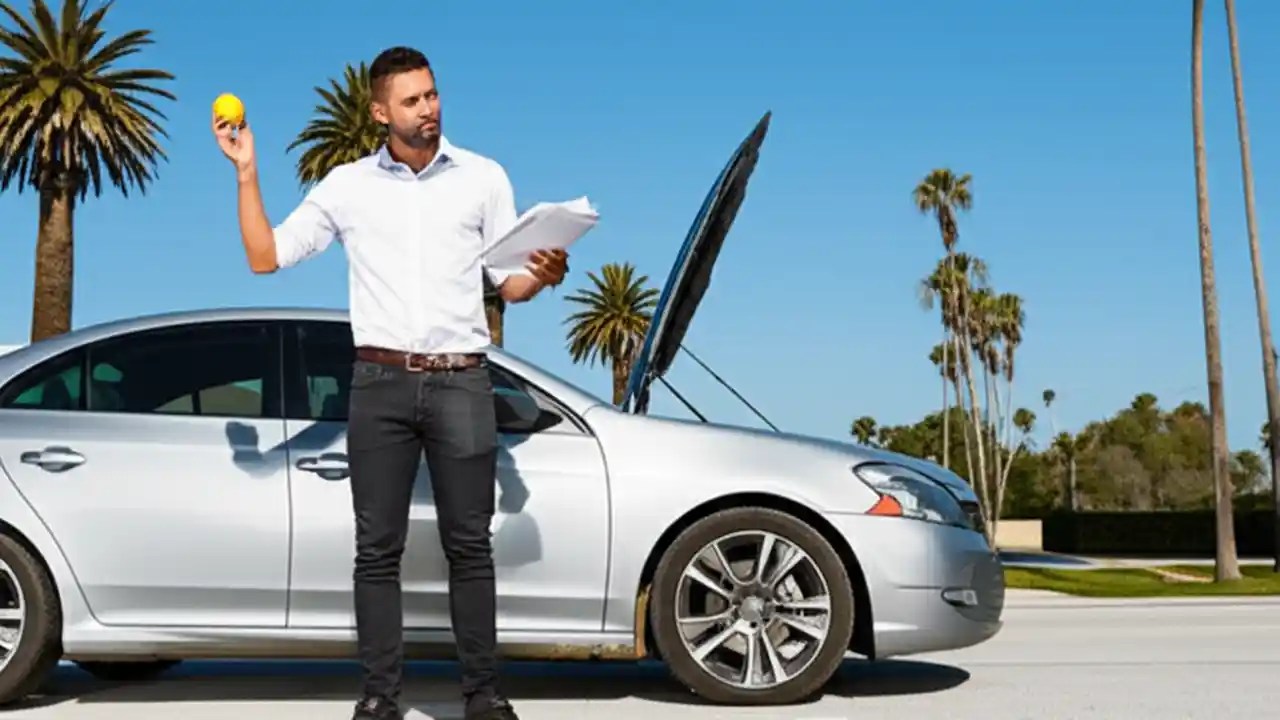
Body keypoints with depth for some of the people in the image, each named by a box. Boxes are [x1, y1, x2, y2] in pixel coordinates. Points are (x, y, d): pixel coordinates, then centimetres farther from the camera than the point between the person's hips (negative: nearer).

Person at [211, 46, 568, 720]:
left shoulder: (484, 177, 6)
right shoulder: (348, 183, 7)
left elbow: (509, 284, 8)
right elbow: (266, 257, 7)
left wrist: (543, 275, -14)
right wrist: (246, 169, 0)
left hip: (462, 383, 0)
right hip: (380, 384, 1)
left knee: (469, 546, 3)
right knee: (378, 550, 3)